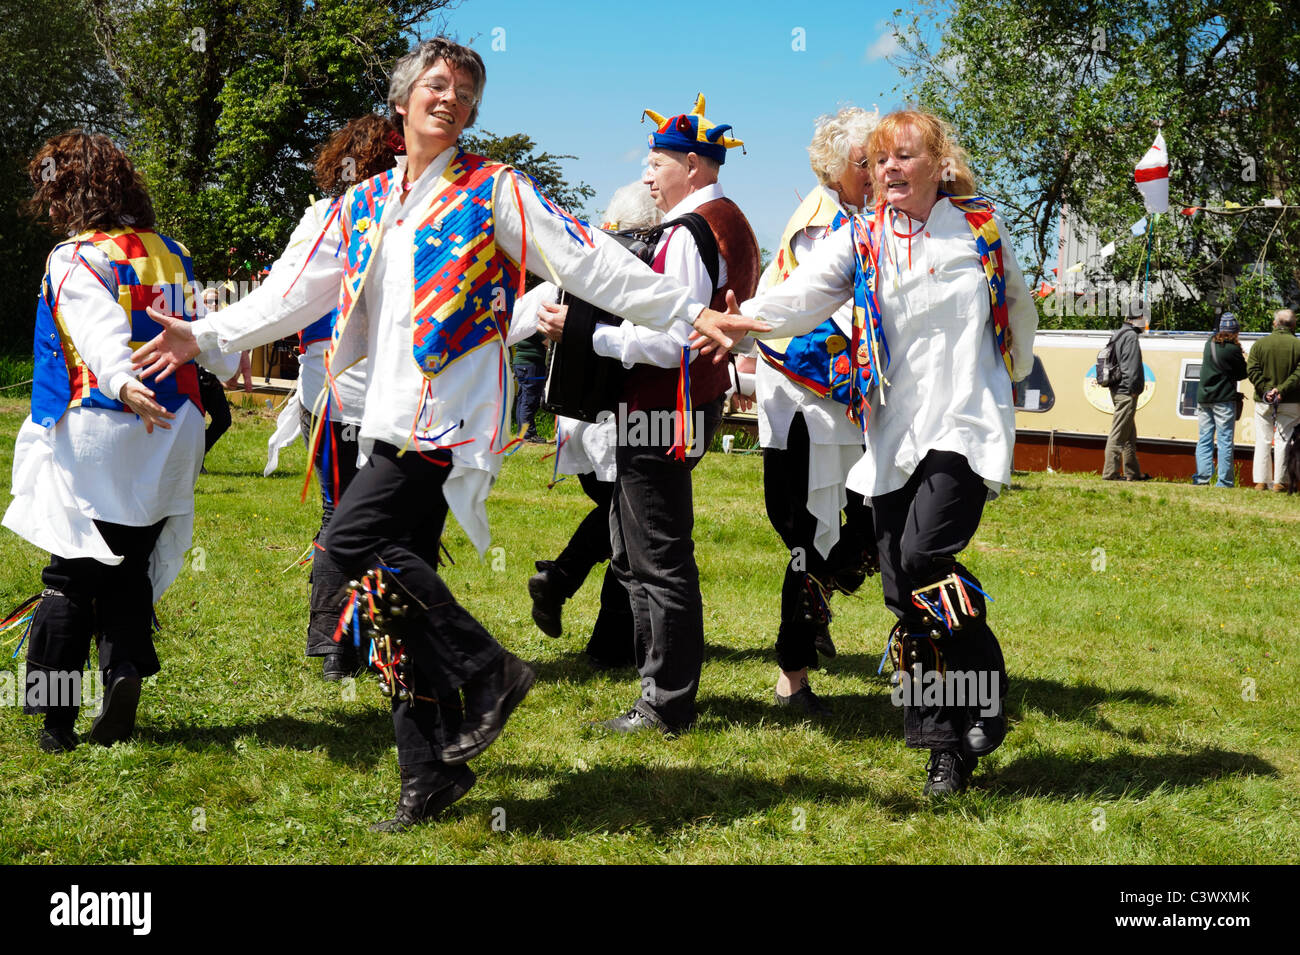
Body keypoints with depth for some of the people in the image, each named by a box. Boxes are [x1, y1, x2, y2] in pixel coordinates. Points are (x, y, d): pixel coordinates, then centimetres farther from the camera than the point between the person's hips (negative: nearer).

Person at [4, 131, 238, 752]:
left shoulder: (75, 259, -8)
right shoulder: (170, 254, 9)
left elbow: (99, 327, -27)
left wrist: (121, 381, -44)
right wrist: (228, 368, 43)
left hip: (93, 439, -5)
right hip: (166, 442, 5)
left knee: (71, 574, 3)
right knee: (129, 571, 15)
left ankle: (54, 714, 4)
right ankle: (125, 667, -3)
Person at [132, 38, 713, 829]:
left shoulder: (494, 192, 1)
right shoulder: (364, 206, 17)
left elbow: (590, 263, -4)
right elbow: (298, 292, 23)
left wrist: (690, 313, -10)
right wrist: (203, 335, 22)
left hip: (451, 417, -6)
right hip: (391, 423, 7)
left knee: (353, 539, -21)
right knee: (397, 581, 6)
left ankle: (487, 671, -7)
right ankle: (431, 772, 15)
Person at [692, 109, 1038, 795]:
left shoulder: (983, 230, 5)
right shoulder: (861, 240, 4)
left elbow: (1018, 308, 22)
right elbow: (804, 293, -14)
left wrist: (1011, 376, 29)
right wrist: (739, 320, -32)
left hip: (967, 425, -3)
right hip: (894, 436, 3)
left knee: (924, 558, -23)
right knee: (905, 597, 2)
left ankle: (987, 698, -2)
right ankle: (947, 747, 14)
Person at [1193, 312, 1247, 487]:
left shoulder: (1209, 343, 5)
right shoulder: (1233, 349, -11)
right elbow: (1243, 373, -1)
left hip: (1204, 398, 5)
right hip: (1224, 400, -5)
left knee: (1204, 439, 8)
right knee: (1225, 441, -1)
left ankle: (1202, 477, 2)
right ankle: (1224, 481, -2)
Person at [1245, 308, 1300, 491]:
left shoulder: (1260, 344, 2)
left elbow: (1252, 371, -6)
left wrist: (1265, 390, -10)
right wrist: (1282, 389, -16)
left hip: (1263, 401, 1)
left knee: (1263, 441, 8)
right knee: (1284, 440, 3)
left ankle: (1261, 481, 8)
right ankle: (1279, 481, 1)